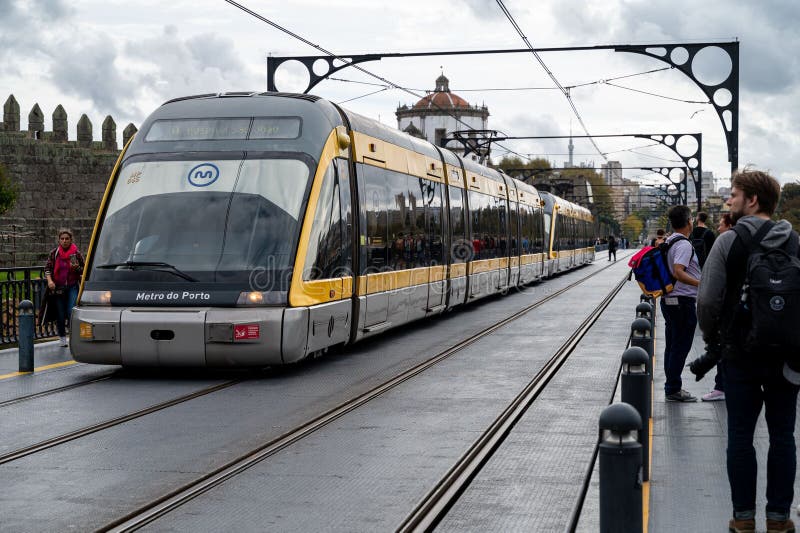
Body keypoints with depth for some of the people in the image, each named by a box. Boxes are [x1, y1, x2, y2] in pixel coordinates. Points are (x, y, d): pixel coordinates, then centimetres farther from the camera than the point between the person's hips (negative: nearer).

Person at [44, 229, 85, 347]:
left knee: (72, 312, -16)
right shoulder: (54, 253, 3)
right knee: (60, 315, 7)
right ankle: (62, 337, 24)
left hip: (73, 287, -1)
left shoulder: (76, 253, 1)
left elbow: (83, 270, 8)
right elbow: (47, 268, 2)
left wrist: (76, 268, -13)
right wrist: (49, 281, -13)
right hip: (58, 288, 1)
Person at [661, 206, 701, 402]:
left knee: (672, 346, 14)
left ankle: (671, 387, 20)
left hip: (669, 299, 10)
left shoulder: (668, 242, 12)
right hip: (682, 301, -10)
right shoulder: (684, 244, -17)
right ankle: (673, 389, -1)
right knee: (681, 347, -4)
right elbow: (678, 273, -27)